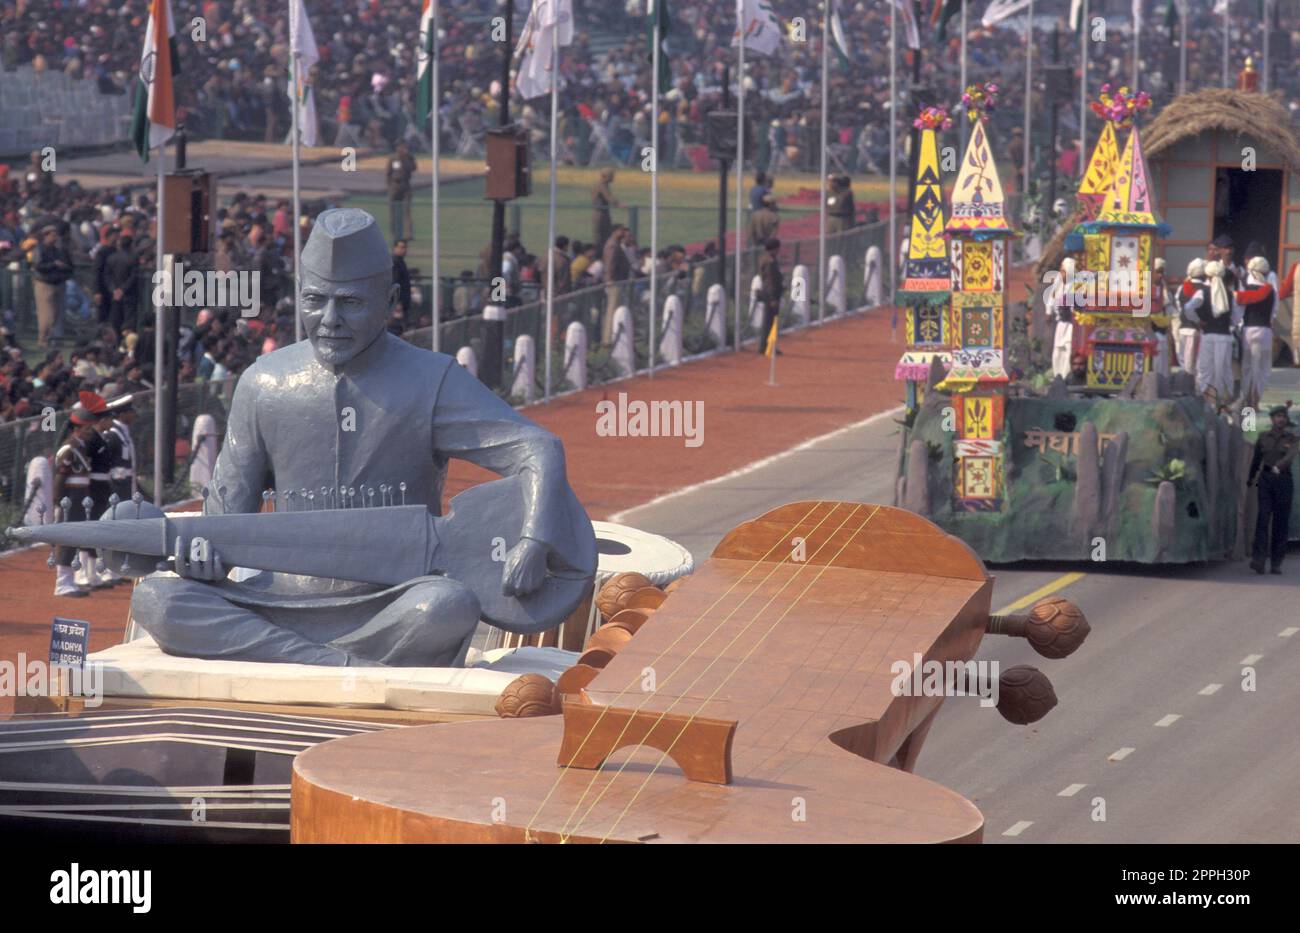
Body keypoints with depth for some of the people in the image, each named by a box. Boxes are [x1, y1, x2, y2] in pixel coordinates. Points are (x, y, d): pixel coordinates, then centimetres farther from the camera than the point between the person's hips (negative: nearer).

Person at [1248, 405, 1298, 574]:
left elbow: (1290, 456, -18)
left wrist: (1278, 467, -37)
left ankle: (1276, 563, 6)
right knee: (1263, 517, -13)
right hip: (1266, 478, 0)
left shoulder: (1292, 439, 2)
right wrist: (1251, 479, 32)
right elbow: (1256, 460, 21)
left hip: (1283, 479, 0)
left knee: (1281, 522, 0)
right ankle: (1258, 559, -22)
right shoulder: (1263, 437, 8)